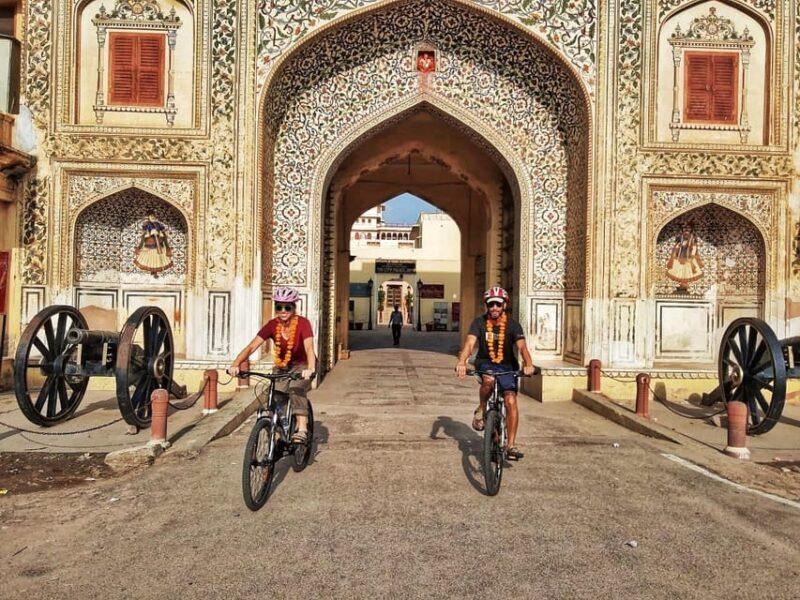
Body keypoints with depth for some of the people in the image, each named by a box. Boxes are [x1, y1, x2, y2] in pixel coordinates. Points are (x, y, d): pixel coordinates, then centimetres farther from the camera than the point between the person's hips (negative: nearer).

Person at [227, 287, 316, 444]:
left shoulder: (302, 323, -23)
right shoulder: (272, 325, -15)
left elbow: (309, 347, -36)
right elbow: (251, 346, -22)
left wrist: (310, 369, -55)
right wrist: (235, 364, -38)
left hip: (302, 365, -4)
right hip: (282, 367, 4)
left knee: (296, 389, -31)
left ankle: (302, 430, -31)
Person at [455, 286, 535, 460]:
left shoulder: (512, 325, -12)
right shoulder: (479, 323, -11)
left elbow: (522, 346, -26)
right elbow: (470, 343, -25)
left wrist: (528, 364, -47)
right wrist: (462, 362, -44)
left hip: (507, 366, 1)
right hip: (485, 363, 0)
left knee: (511, 401, -16)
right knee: (489, 379, -36)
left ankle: (511, 445, -5)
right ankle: (481, 410, -7)